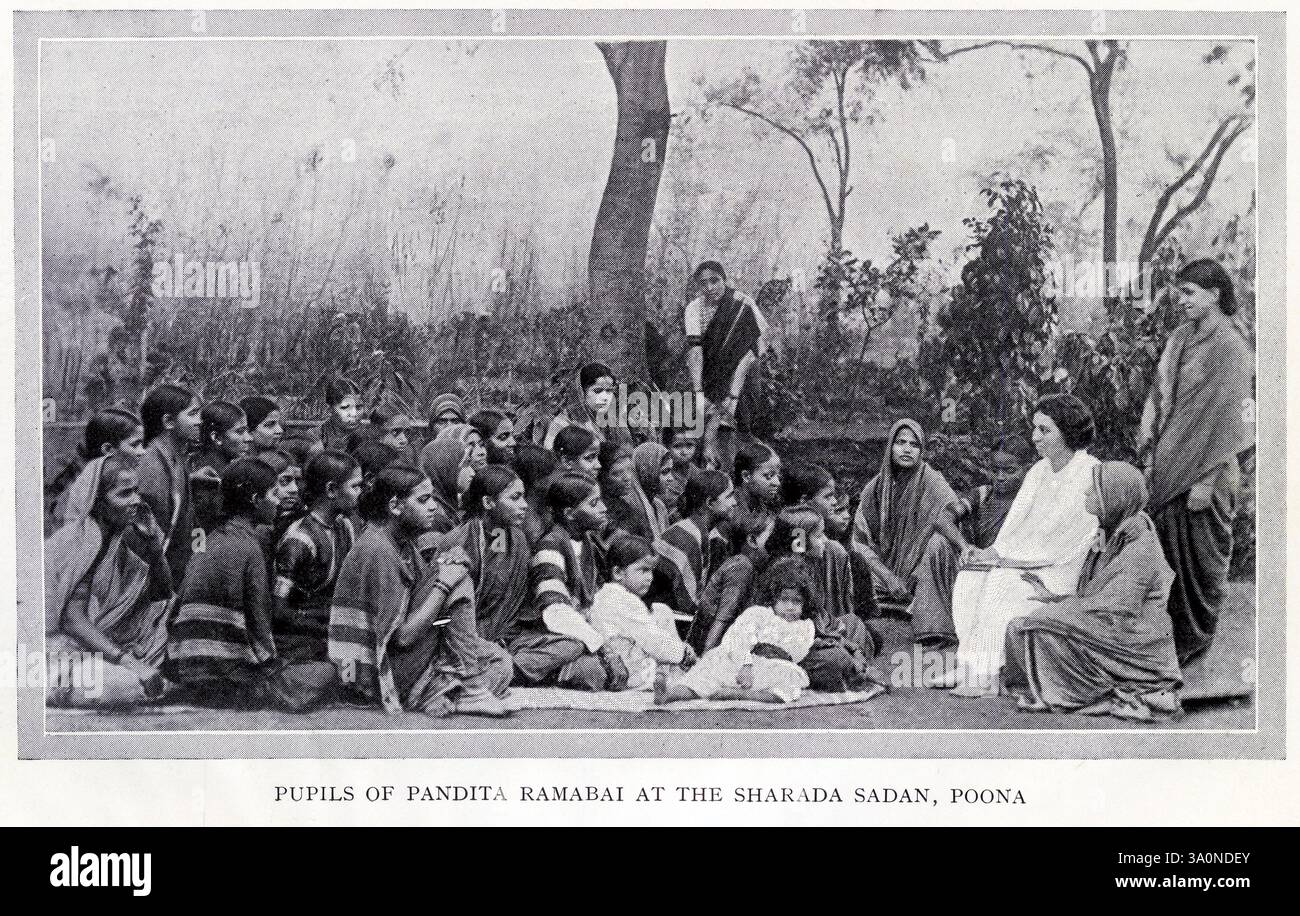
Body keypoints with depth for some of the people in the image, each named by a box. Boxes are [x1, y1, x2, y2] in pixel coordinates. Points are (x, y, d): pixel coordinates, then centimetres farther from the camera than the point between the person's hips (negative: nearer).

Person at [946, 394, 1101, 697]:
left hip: (1065, 568, -8)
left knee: (1001, 582, -29)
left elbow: (1053, 535, -18)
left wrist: (1005, 556, -17)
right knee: (968, 580, -15)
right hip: (1029, 563, 8)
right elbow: (1016, 520, 8)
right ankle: (969, 665, -19)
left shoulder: (1090, 474, -13)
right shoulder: (1039, 471, 13)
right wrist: (996, 552, -11)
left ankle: (985, 677, -26)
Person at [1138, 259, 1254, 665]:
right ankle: (1172, 637, 21)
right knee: (1168, 553, 10)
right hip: (1169, 466, 7)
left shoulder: (1229, 347, -13)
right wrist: (1150, 456, 10)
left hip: (1204, 471, -7)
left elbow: (1229, 416, -15)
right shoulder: (1180, 338, 9)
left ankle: (1197, 640, 18)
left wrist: (1207, 481, -17)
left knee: (1201, 555, 4)